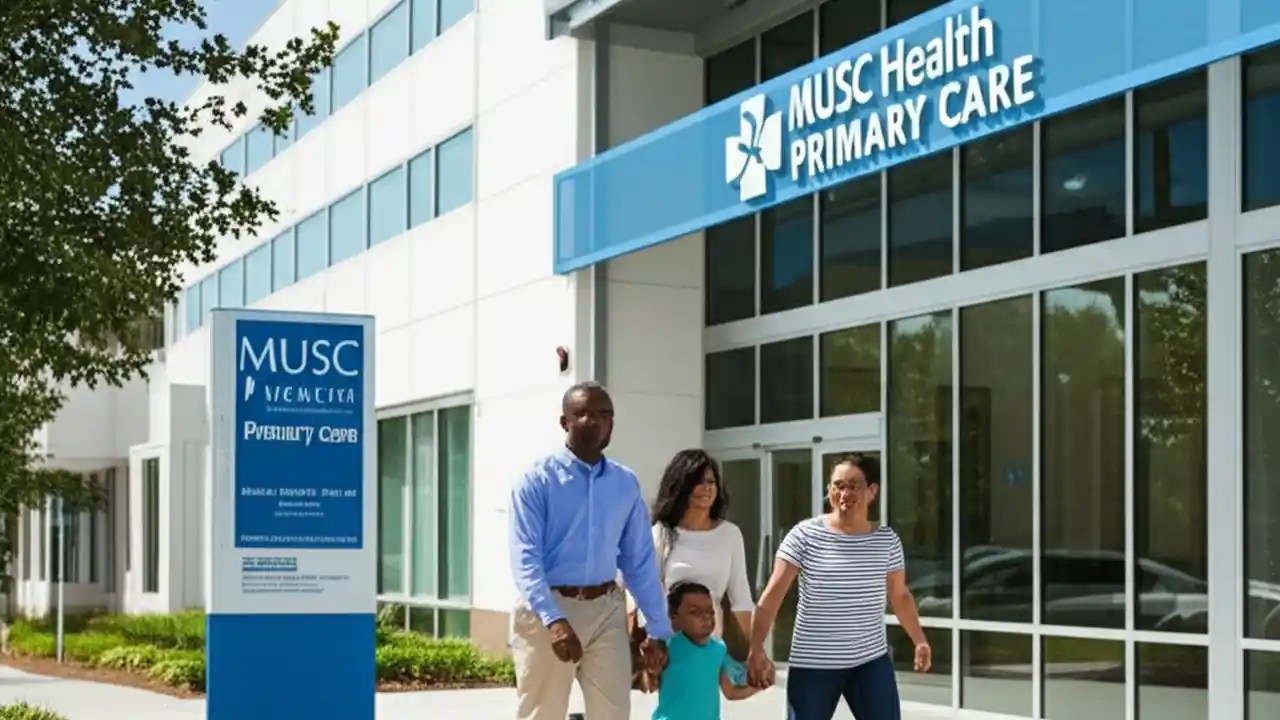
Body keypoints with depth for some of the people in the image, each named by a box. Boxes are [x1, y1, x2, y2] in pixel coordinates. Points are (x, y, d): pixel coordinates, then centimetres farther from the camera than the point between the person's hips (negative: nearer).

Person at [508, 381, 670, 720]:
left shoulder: (626, 484, 9)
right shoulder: (537, 480, -6)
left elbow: (640, 561, 14)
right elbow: (525, 558, -15)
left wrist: (658, 629, 11)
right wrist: (553, 620, -28)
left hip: (606, 610, 4)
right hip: (547, 608, -4)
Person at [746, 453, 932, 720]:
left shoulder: (887, 540, 2)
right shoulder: (805, 535, -9)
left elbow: (900, 595, 14)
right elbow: (773, 594, -11)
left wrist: (920, 641, 3)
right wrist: (756, 649, -20)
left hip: (872, 662, 3)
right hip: (812, 664, -3)